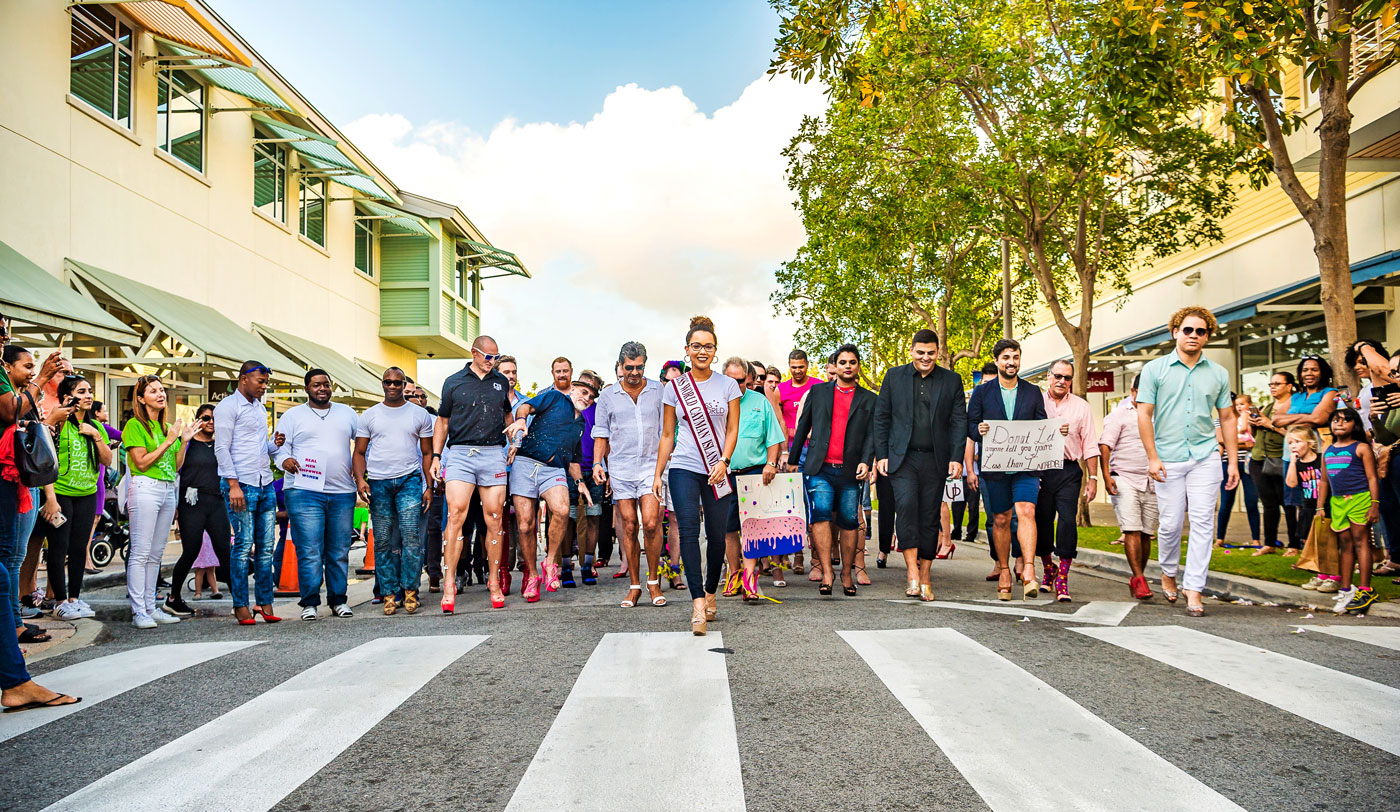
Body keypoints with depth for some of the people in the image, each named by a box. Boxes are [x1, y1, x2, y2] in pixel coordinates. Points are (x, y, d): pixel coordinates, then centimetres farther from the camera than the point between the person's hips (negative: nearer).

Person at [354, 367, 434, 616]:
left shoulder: (419, 414, 9)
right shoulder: (369, 415, 11)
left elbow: (427, 453, 11)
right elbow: (359, 452, 11)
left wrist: (429, 486, 2)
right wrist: (360, 480, -5)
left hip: (409, 479, -1)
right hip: (378, 483, 1)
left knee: (410, 534, -14)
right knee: (383, 541, 2)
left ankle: (410, 589, -5)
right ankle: (389, 593, 8)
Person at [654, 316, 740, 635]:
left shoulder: (728, 385, 6)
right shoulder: (674, 388, 7)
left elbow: (732, 430, 4)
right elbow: (667, 435, 11)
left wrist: (723, 461, -12)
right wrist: (657, 474, 6)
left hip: (717, 471, 0)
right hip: (683, 468, 0)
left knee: (717, 535, 1)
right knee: (688, 530, -14)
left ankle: (710, 593, 22)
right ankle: (698, 603, -18)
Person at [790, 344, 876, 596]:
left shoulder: (869, 400, 12)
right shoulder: (818, 391, 12)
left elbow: (871, 435, 5)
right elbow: (803, 426, 15)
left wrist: (866, 462, -11)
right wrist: (792, 459, 14)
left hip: (850, 471, 1)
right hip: (820, 468, 0)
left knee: (849, 522, 2)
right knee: (820, 515, -15)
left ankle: (846, 574, 15)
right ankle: (826, 573, -12)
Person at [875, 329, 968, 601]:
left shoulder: (952, 380, 8)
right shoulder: (894, 377, 7)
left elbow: (959, 421, 6)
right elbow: (881, 417, 8)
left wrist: (956, 458, -3)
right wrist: (881, 454, 0)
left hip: (935, 460, 1)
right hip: (901, 457, -1)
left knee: (930, 517, 3)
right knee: (906, 505, -21)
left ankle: (924, 578, 13)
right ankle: (912, 570, -17)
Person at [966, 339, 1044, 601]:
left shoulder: (1033, 391, 11)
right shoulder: (981, 392, 8)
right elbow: (970, 425, 5)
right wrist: (979, 430, -19)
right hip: (993, 467, 0)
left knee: (1026, 512, -18)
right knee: (1000, 520, 7)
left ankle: (1028, 571, -20)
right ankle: (1004, 572, 20)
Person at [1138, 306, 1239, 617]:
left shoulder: (1218, 374, 10)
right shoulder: (1155, 369, 2)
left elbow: (1227, 418, 14)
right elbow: (1144, 415, -1)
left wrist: (1233, 461, 8)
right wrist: (1153, 457, -8)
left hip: (1205, 457, 2)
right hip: (1168, 459, -1)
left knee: (1203, 523, -4)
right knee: (1170, 524, 3)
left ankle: (1194, 588, 2)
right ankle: (1169, 573, 29)